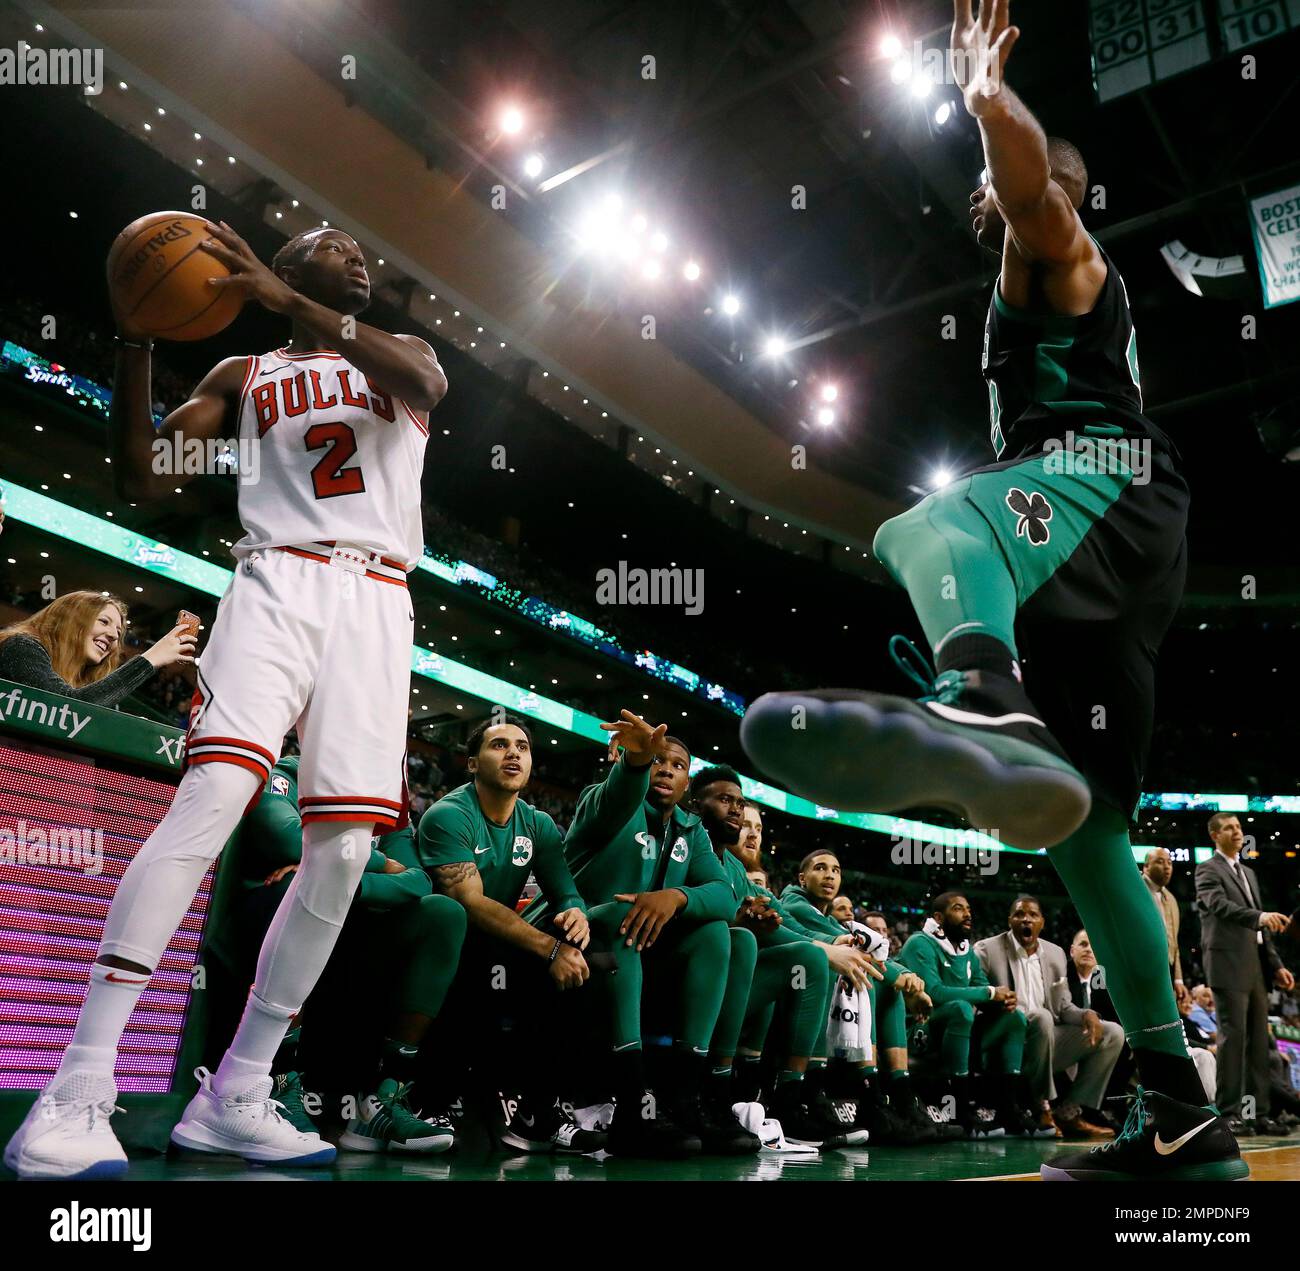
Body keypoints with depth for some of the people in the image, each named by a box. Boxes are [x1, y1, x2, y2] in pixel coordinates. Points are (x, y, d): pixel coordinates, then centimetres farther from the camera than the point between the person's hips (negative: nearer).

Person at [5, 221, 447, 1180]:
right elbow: (143, 479, 11)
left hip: (376, 603, 1)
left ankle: (234, 1095, 0)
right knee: (215, 791, -25)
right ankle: (78, 1091, -24)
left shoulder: (400, 351, 21)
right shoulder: (245, 375, 21)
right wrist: (135, 343, -3)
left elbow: (427, 384, -7)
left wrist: (288, 302, -16)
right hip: (277, 582, -1)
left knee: (345, 846, -9)